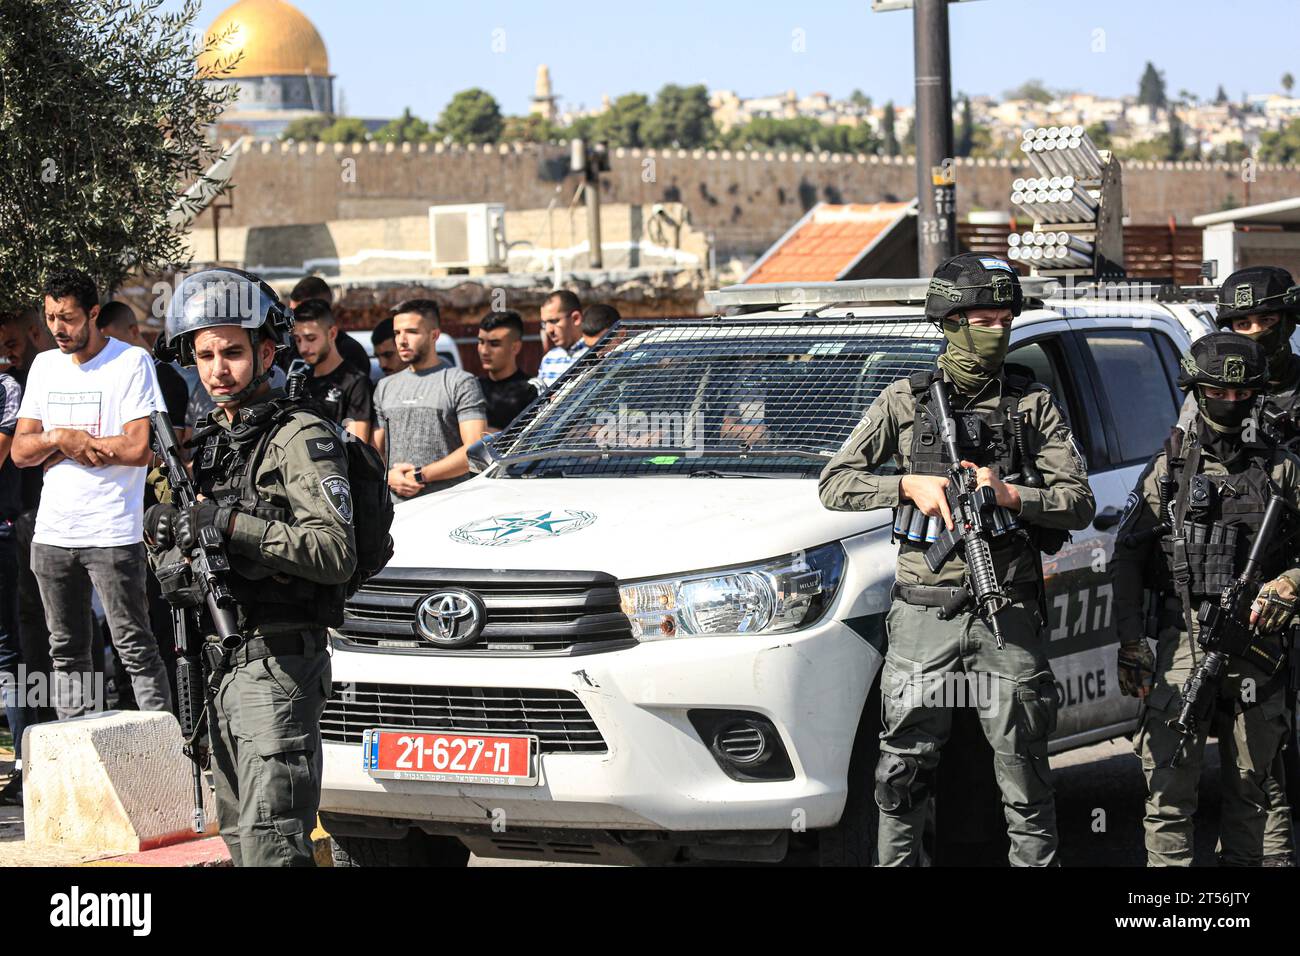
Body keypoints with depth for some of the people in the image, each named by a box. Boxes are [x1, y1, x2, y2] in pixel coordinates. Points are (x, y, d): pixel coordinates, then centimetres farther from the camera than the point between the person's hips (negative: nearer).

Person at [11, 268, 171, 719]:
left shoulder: (132, 362, -6)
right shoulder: (45, 366, 13)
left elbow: (140, 448, -16)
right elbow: (21, 451, 9)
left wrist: (63, 440, -9)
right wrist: (60, 438, -12)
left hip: (112, 533, -6)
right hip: (51, 531, 6)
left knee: (135, 648, -7)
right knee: (66, 651, 10)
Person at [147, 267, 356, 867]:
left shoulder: (300, 437, -9)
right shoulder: (212, 440, 18)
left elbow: (336, 553, -21)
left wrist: (233, 524, -26)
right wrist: (171, 535, -1)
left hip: (278, 665, -9)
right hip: (222, 663, 9)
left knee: (270, 842, -17)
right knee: (238, 838, 13)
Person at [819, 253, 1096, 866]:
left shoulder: (1034, 405, 9)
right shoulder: (904, 401, 8)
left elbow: (1080, 503, 4)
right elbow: (834, 483, 5)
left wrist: (1009, 496, -12)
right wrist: (910, 485, -9)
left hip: (1009, 614, 0)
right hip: (924, 613, 0)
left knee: (1025, 774, 1)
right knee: (903, 772, 3)